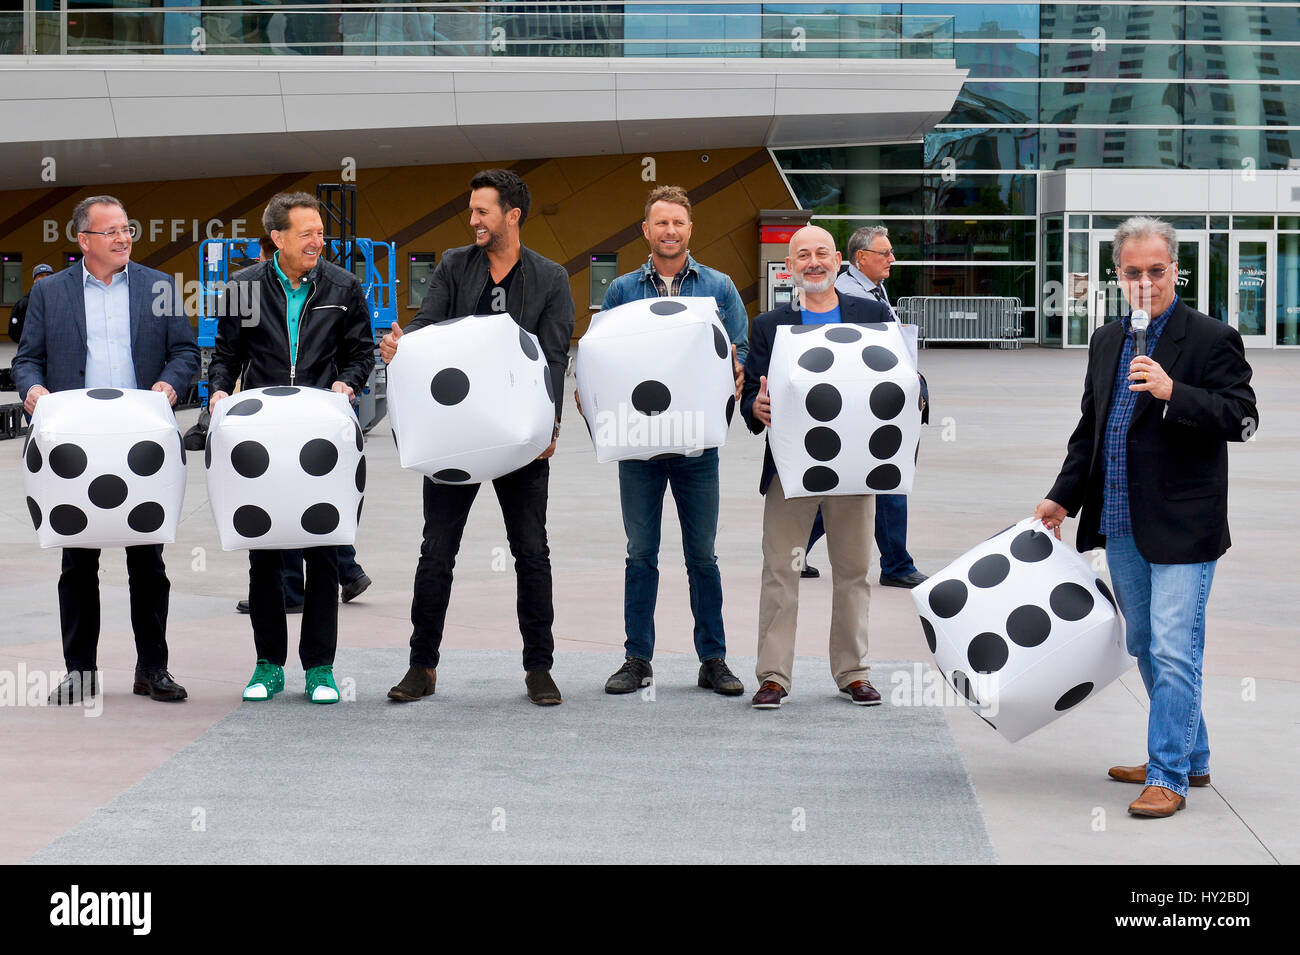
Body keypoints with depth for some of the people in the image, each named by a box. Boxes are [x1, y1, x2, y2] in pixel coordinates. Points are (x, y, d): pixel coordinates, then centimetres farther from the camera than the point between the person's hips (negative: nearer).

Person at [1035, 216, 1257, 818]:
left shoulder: (1210, 340, -6)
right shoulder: (1106, 343, 15)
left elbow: (1241, 419, -15)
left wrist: (1172, 392, -25)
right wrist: (1063, 496, 16)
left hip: (1182, 527, -7)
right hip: (1121, 525, 8)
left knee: (1173, 652, -10)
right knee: (1146, 648, 15)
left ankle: (1168, 778, -4)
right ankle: (1190, 757, 29)